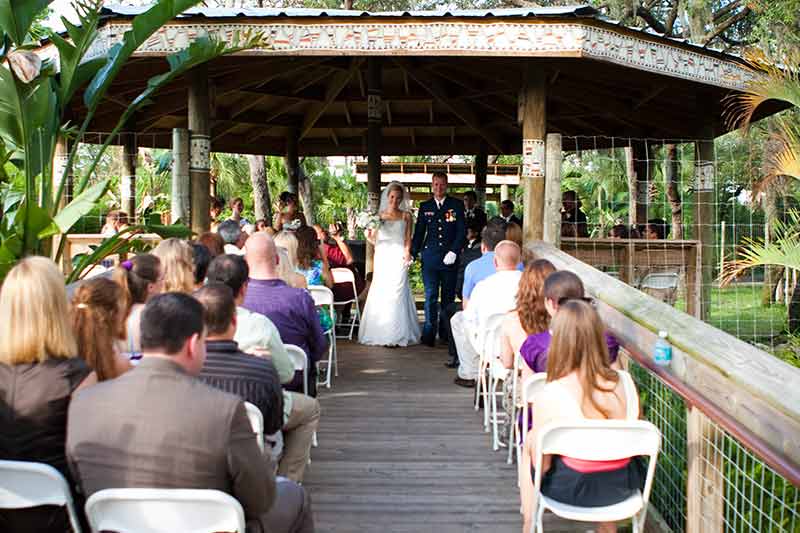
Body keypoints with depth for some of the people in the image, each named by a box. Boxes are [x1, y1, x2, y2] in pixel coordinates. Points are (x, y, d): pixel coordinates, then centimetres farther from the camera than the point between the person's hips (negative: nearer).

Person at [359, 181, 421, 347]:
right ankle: (379, 334, 5)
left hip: (398, 257, -2)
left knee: (396, 294, -8)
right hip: (382, 257, 2)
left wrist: (407, 251, -13)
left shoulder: (406, 216, 9)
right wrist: (369, 236, -10)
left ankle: (397, 335, -5)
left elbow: (408, 238, 4)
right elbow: (374, 240, 11)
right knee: (380, 294, -2)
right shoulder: (379, 215, 12)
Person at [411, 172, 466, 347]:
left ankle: (445, 332, 14)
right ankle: (429, 333, -4)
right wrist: (412, 254, 2)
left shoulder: (457, 205, 6)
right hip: (430, 256, 0)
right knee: (430, 296, -5)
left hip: (450, 257, 0)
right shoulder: (425, 207, 11)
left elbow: (462, 231, 1)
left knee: (448, 296, 6)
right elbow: (419, 232, 12)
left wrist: (454, 252, -9)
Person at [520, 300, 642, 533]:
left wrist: (534, 437, 4)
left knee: (529, 444, 25)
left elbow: (542, 464, -16)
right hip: (623, 486, 3)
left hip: (573, 491, -3)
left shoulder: (549, 396, -26)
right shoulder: (625, 381, -14)